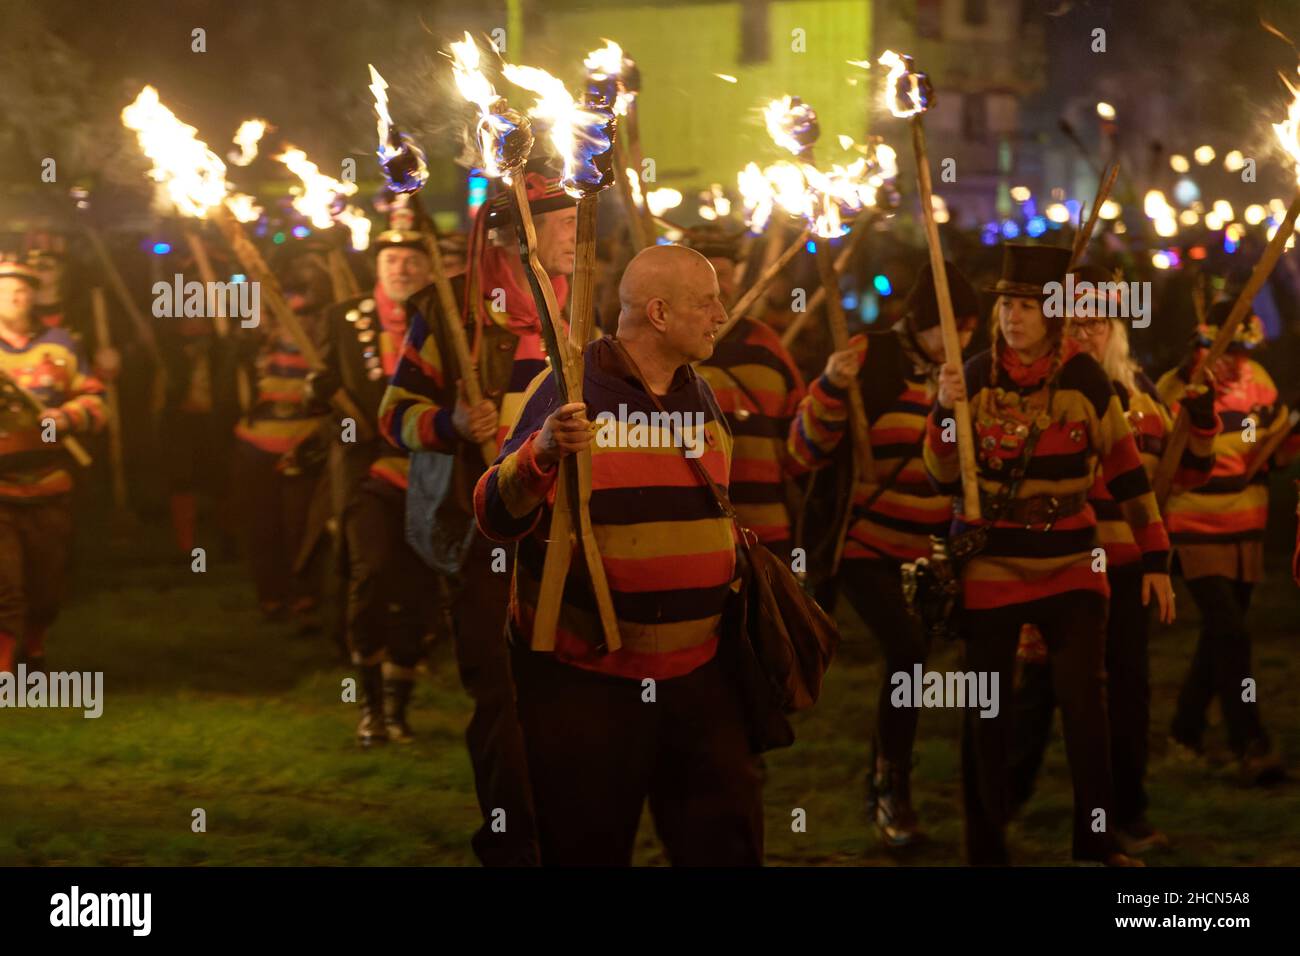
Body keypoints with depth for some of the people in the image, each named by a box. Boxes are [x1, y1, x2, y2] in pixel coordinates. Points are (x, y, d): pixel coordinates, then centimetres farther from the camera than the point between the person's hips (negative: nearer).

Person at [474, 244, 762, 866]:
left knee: (726, 846, 6)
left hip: (696, 670, 6)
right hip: (584, 678, -6)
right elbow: (497, 519, -17)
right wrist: (543, 453, -33)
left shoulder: (701, 396, 12)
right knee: (588, 850, 3)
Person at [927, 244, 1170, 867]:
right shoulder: (978, 375, -3)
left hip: (1069, 562, -1)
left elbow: (1125, 471, 0)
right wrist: (945, 410, -20)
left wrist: (1155, 559, -2)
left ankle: (1098, 840, 4)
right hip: (989, 564, 1)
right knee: (986, 711, 4)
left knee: (1085, 702, -8)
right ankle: (986, 847, 16)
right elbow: (946, 476, -3)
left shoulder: (1084, 377, -5)